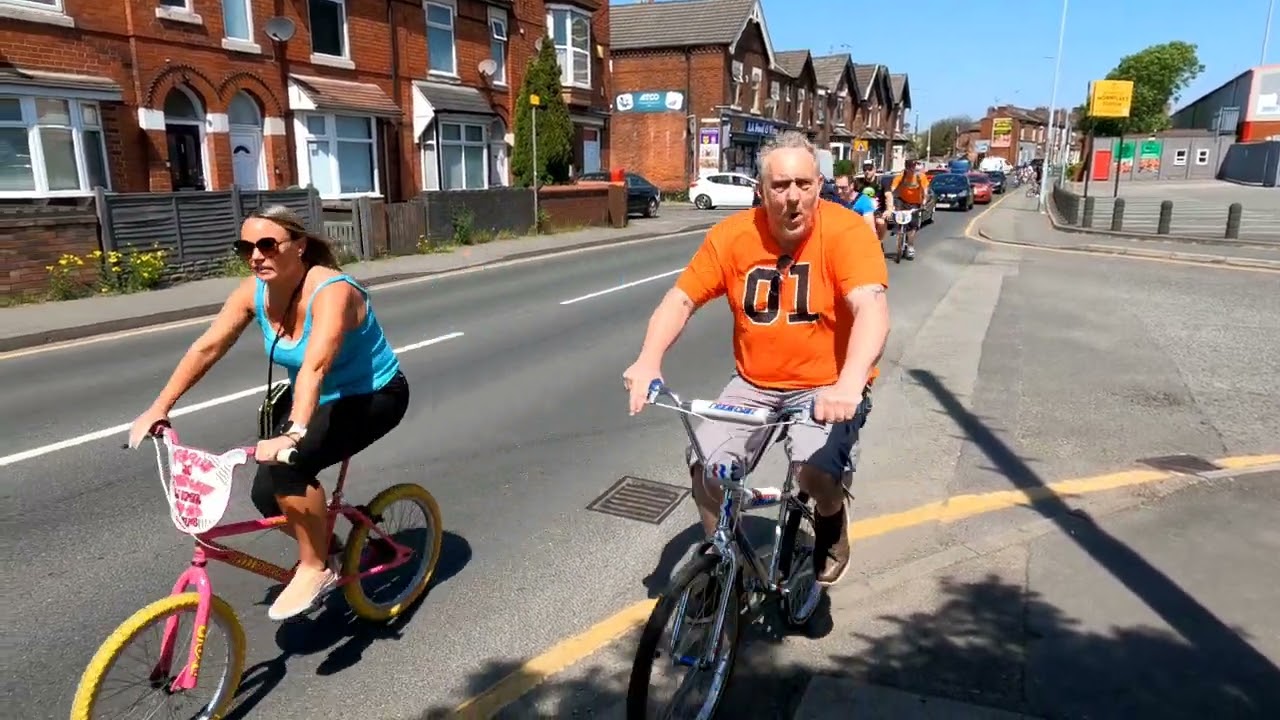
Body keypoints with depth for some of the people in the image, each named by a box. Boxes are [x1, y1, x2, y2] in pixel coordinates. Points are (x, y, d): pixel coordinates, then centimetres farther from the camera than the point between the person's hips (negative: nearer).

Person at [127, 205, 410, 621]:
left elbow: (315, 365, -43)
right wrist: (159, 407, -15)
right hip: (317, 398, 7)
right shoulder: (254, 292, -9)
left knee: (287, 466, -28)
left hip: (373, 397, -7)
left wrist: (294, 433, -54)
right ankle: (321, 543, 26)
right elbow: (206, 348, -9)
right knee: (268, 496, -4)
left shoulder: (331, 292, -30)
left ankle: (315, 570, -8)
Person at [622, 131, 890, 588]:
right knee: (706, 464, -14)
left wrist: (851, 382, -48)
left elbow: (872, 306, -30)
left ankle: (831, 520, 11)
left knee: (818, 469, -27)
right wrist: (648, 360, -26)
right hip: (754, 384, 3)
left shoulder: (846, 232, -17)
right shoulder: (732, 235, -7)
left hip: (827, 385, -3)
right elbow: (681, 299, -7)